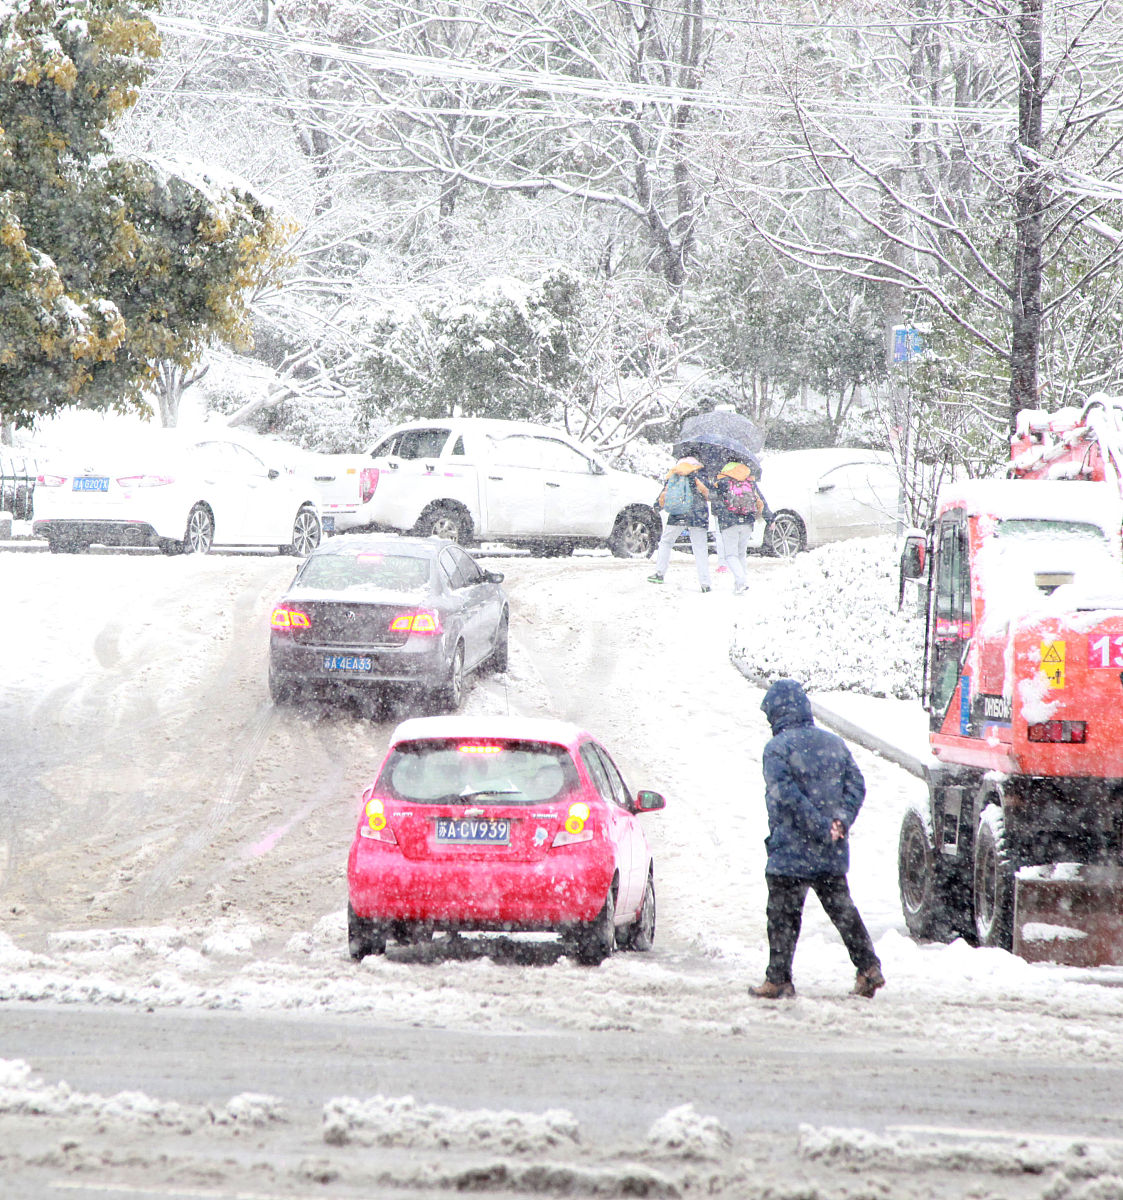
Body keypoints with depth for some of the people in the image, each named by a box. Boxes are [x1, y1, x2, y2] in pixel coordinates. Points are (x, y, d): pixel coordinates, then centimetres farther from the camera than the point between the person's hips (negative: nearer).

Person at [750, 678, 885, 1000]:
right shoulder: (833, 742, 8)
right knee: (842, 908, 15)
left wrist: (822, 828, -17)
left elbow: (786, 796, -19)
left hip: (790, 852, -5)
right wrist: (841, 820, -5)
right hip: (833, 854, 5)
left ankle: (778, 979, 5)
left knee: (783, 915, 3)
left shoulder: (777, 748, -10)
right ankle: (869, 967, 9)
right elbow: (856, 785, 4)